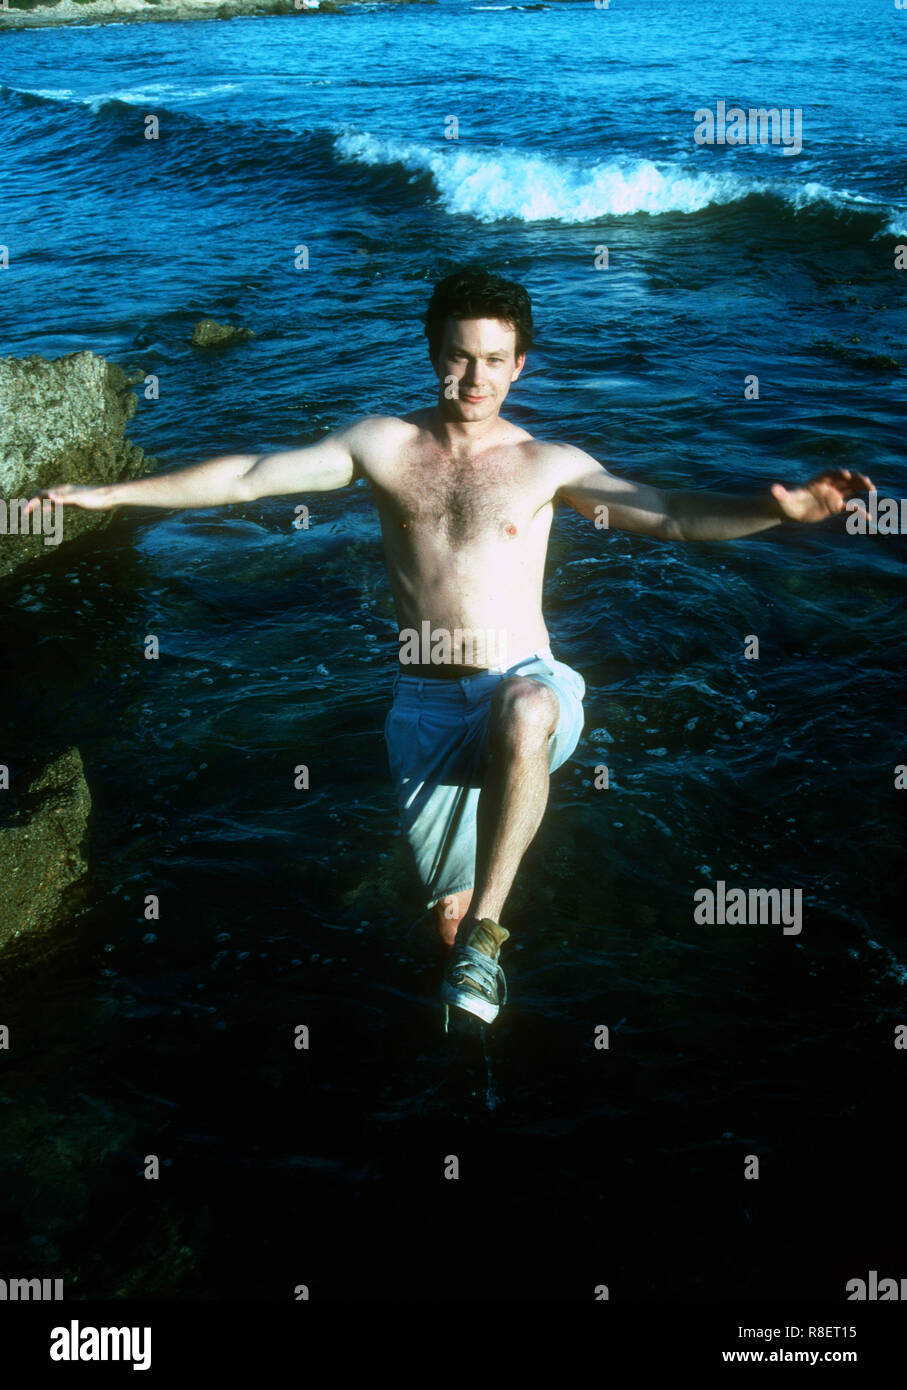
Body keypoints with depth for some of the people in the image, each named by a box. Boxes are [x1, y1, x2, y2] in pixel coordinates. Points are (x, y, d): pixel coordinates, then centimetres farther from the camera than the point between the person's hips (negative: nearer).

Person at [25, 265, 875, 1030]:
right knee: (446, 912, -1)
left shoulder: (546, 464, 3)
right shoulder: (382, 445, 7)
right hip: (425, 705, 2)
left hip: (526, 687, -2)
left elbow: (670, 515, -6)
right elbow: (248, 477, 7)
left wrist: (777, 509, -24)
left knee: (523, 714, -40)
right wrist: (109, 493, 4)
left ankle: (485, 933, -28)